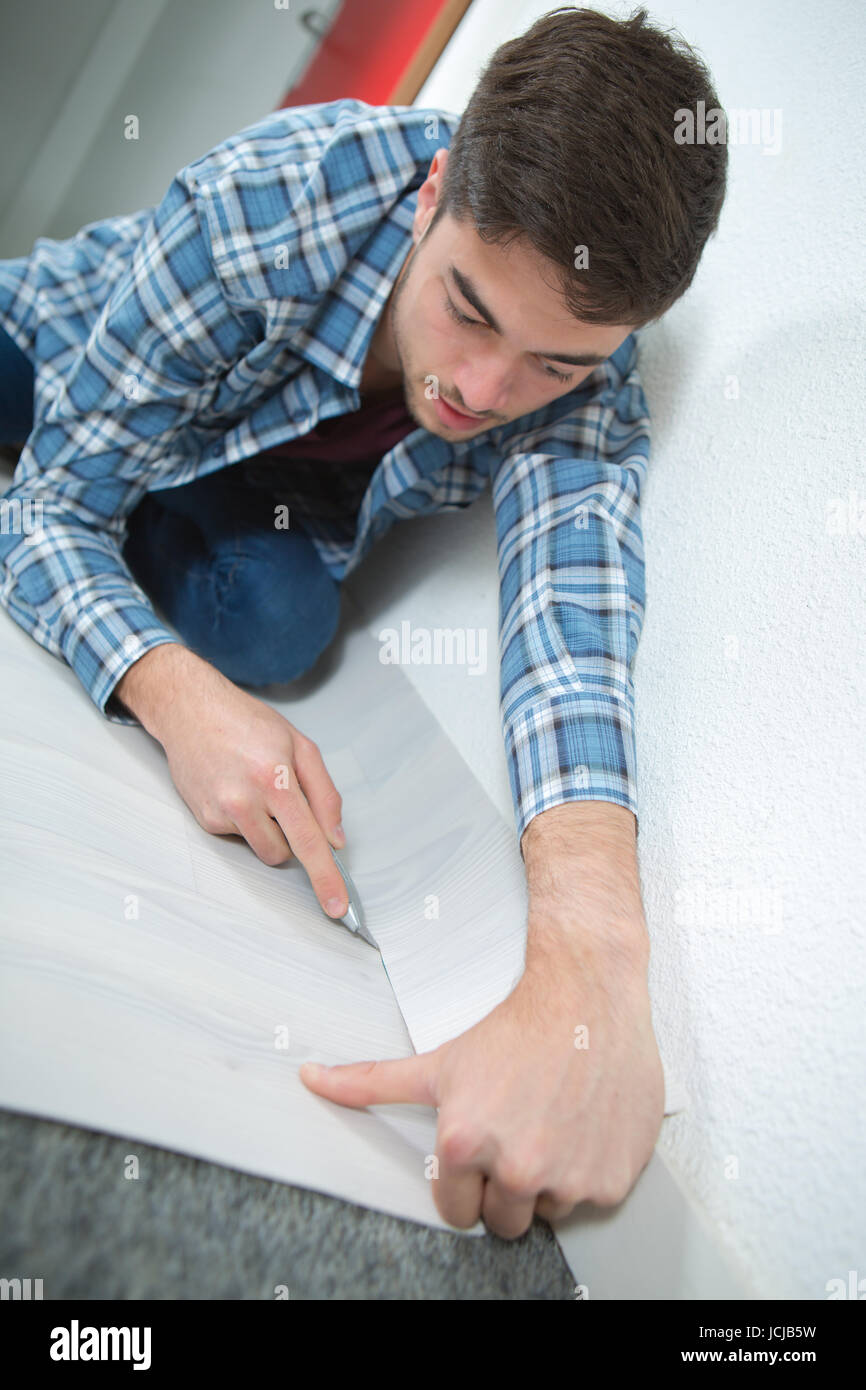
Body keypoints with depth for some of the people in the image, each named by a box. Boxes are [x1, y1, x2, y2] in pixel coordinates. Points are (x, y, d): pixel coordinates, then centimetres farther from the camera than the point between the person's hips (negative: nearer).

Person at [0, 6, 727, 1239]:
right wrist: (177, 696, -52)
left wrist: (588, 963, -62)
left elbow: (577, 598, -46)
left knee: (280, 623, -28)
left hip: (246, 485, 3)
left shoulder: (590, 384, -29)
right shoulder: (259, 209, -38)